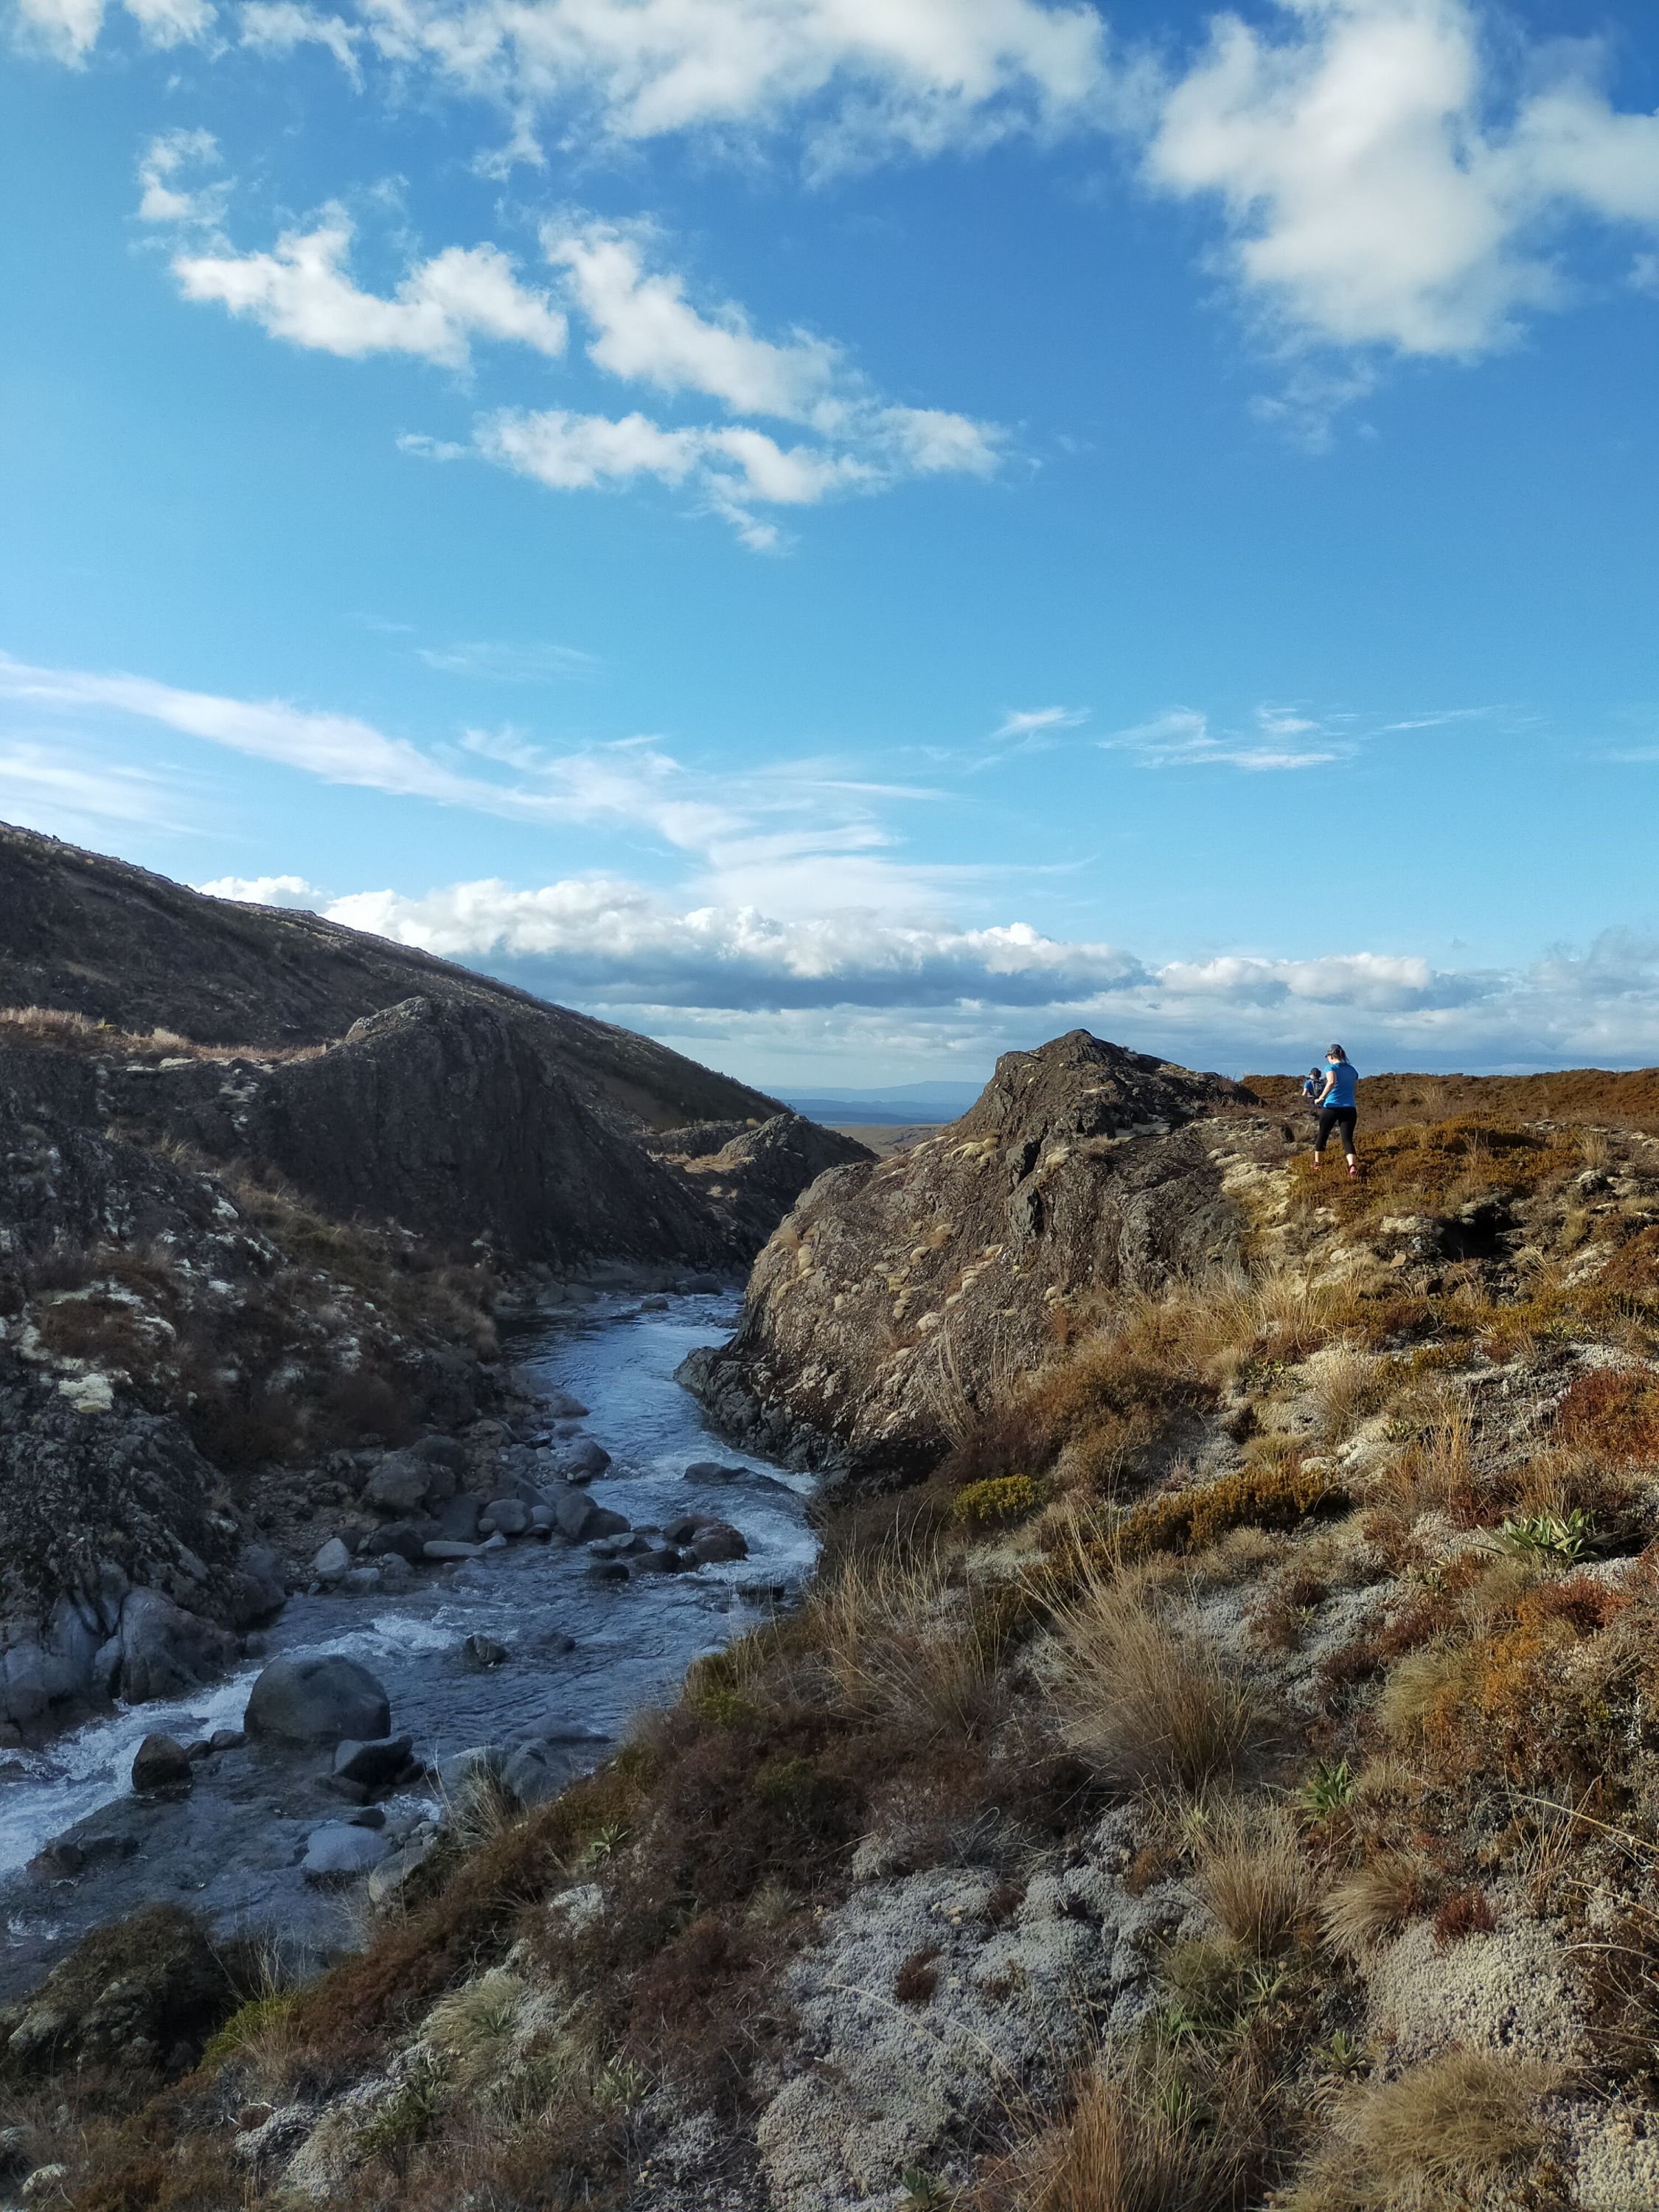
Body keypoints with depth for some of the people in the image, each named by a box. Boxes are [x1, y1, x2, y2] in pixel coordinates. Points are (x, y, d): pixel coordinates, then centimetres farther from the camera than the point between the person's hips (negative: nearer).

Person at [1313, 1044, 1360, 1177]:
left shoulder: (1331, 1068, -4)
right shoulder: (1352, 1070, 13)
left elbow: (1332, 1082, -25)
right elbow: (1355, 1088, 21)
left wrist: (1321, 1098, -18)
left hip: (1331, 1107, -3)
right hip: (1349, 1109, 4)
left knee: (1322, 1135, 16)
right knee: (1347, 1139, -3)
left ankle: (1317, 1164, 29)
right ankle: (1352, 1165, -26)